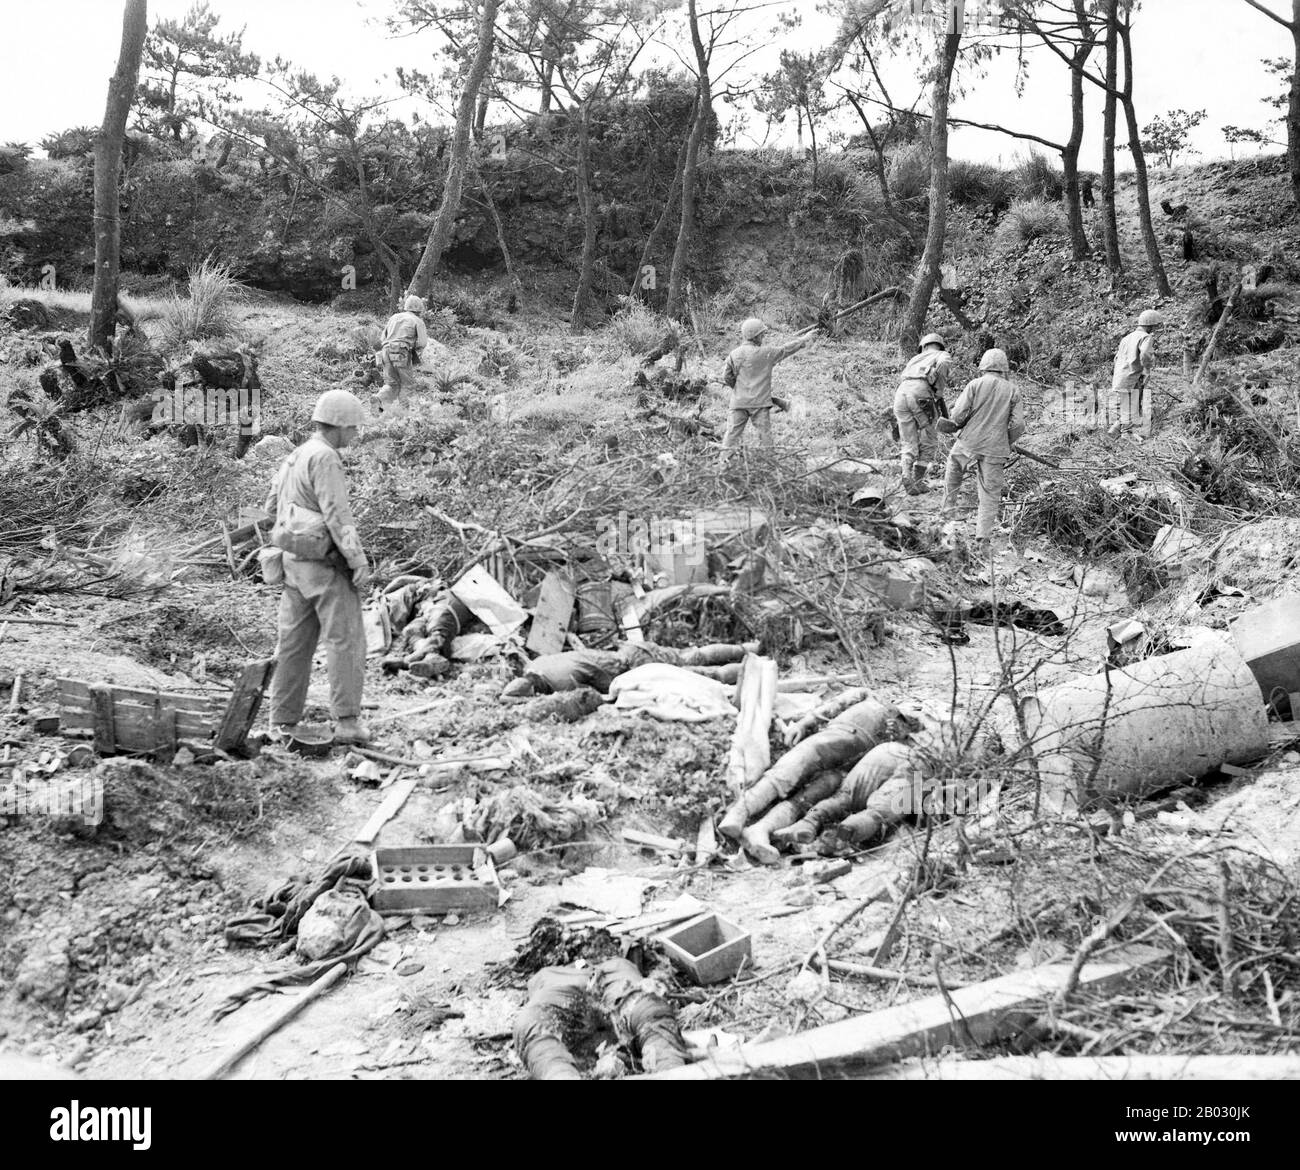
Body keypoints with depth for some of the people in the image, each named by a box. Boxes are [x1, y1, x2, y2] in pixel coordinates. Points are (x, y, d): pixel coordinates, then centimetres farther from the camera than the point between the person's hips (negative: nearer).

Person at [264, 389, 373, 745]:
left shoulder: (294, 458, 15)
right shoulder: (325, 458, -14)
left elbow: (273, 507, 21)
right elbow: (337, 514, -21)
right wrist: (359, 562, -20)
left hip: (295, 560, 9)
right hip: (325, 563, -9)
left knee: (294, 643, 10)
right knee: (345, 641, -5)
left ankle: (283, 722, 14)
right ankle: (347, 721, -7)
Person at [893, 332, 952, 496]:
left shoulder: (914, 360, 37)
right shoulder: (943, 355, 21)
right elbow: (943, 364, -5)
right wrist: (939, 396, -2)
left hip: (901, 394, 4)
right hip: (922, 395, -4)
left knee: (908, 444, 10)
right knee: (927, 442, 13)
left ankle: (907, 476, -13)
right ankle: (918, 481, 12)